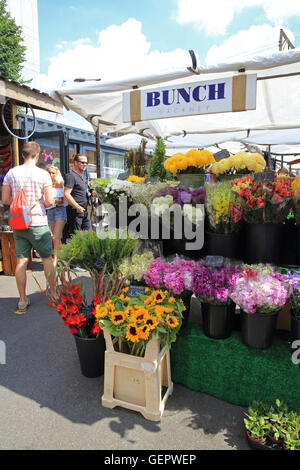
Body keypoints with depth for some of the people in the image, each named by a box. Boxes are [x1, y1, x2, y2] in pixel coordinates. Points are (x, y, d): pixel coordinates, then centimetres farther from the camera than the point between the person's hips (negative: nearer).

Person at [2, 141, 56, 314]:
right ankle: (54, 293, 22)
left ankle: (22, 301, 15)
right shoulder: (43, 174, -8)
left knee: (21, 261, 7)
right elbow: (49, 202, -10)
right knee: (47, 258, 11)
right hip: (38, 223, -3)